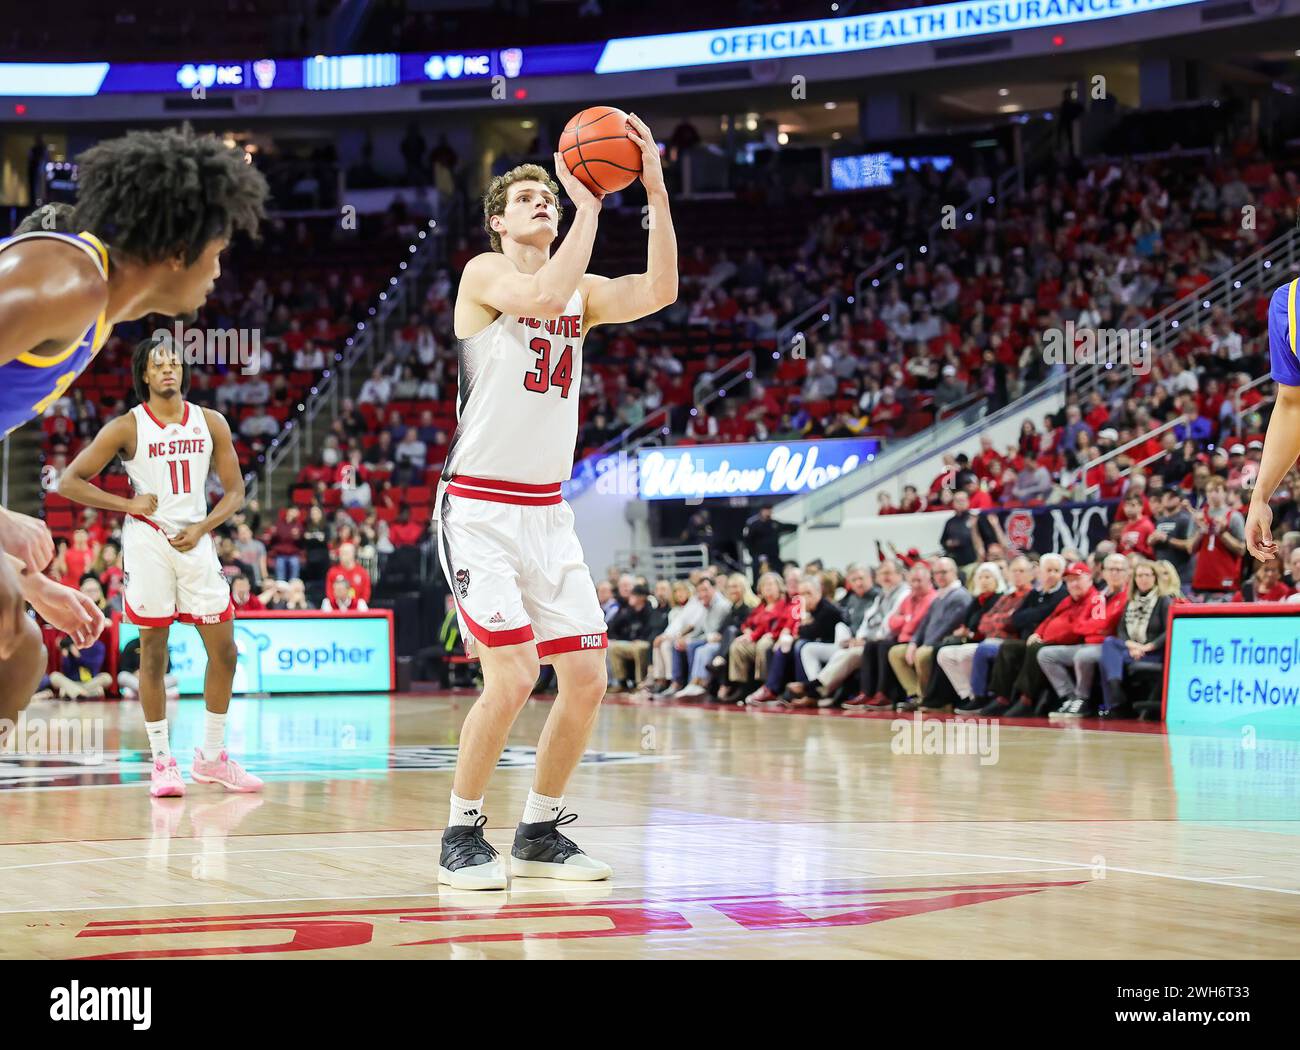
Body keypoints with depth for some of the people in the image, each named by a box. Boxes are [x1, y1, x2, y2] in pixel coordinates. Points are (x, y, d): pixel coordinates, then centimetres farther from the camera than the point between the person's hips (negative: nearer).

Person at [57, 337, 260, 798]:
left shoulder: (211, 423, 5)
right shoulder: (127, 427, -4)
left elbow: (234, 491, 8)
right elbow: (69, 482, -4)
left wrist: (201, 528, -8)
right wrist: (128, 504, -11)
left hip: (195, 541, 3)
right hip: (147, 542, -3)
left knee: (224, 650, 3)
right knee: (153, 653, 0)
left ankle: (211, 756, 16)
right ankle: (162, 761, 8)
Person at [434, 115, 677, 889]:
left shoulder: (583, 292, 13)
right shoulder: (485, 273, -4)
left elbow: (658, 292, -6)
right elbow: (542, 296, -25)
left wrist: (656, 193, -13)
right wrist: (590, 206, -19)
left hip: (548, 512, 7)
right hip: (479, 509, -6)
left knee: (588, 676, 1)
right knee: (514, 674, -18)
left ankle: (540, 833, 17)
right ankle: (463, 834, -1)